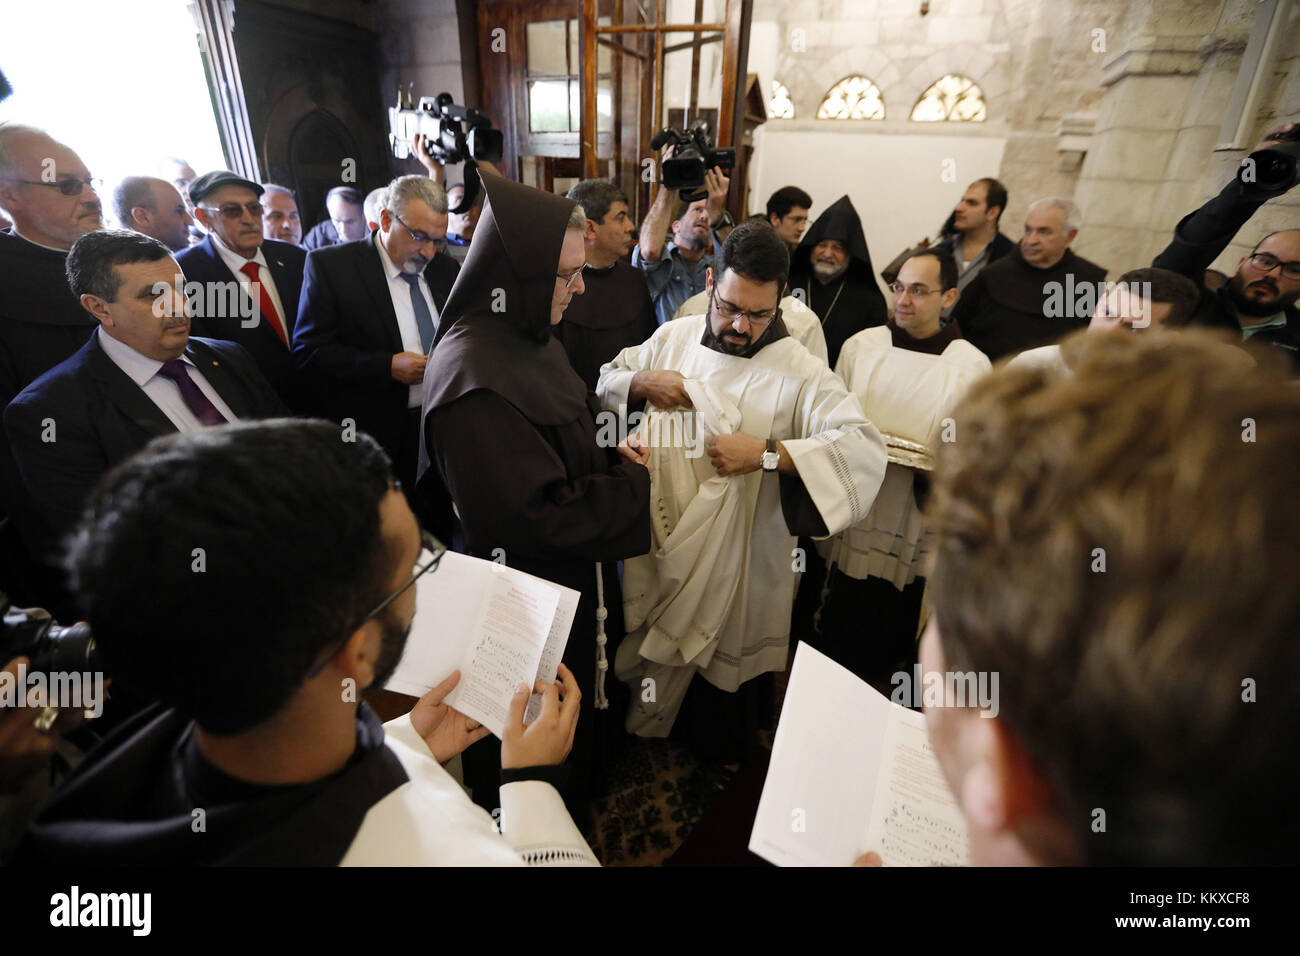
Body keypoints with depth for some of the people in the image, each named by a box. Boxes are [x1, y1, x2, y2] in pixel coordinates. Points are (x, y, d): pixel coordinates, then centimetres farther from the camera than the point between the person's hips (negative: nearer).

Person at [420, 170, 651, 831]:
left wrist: (609, 458, -3)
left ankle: (577, 805, 59)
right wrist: (636, 489, -19)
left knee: (578, 713, 31)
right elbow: (534, 516, -30)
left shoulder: (525, 337, 0)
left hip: (575, 579, 9)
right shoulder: (473, 376, -31)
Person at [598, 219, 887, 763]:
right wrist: (642, 382, -12)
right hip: (655, 555, 4)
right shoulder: (673, 338, 0)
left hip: (736, 578, -3)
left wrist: (768, 453, -35)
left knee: (720, 731, 19)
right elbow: (602, 382, 10)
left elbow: (867, 448, -26)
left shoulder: (800, 374, -16)